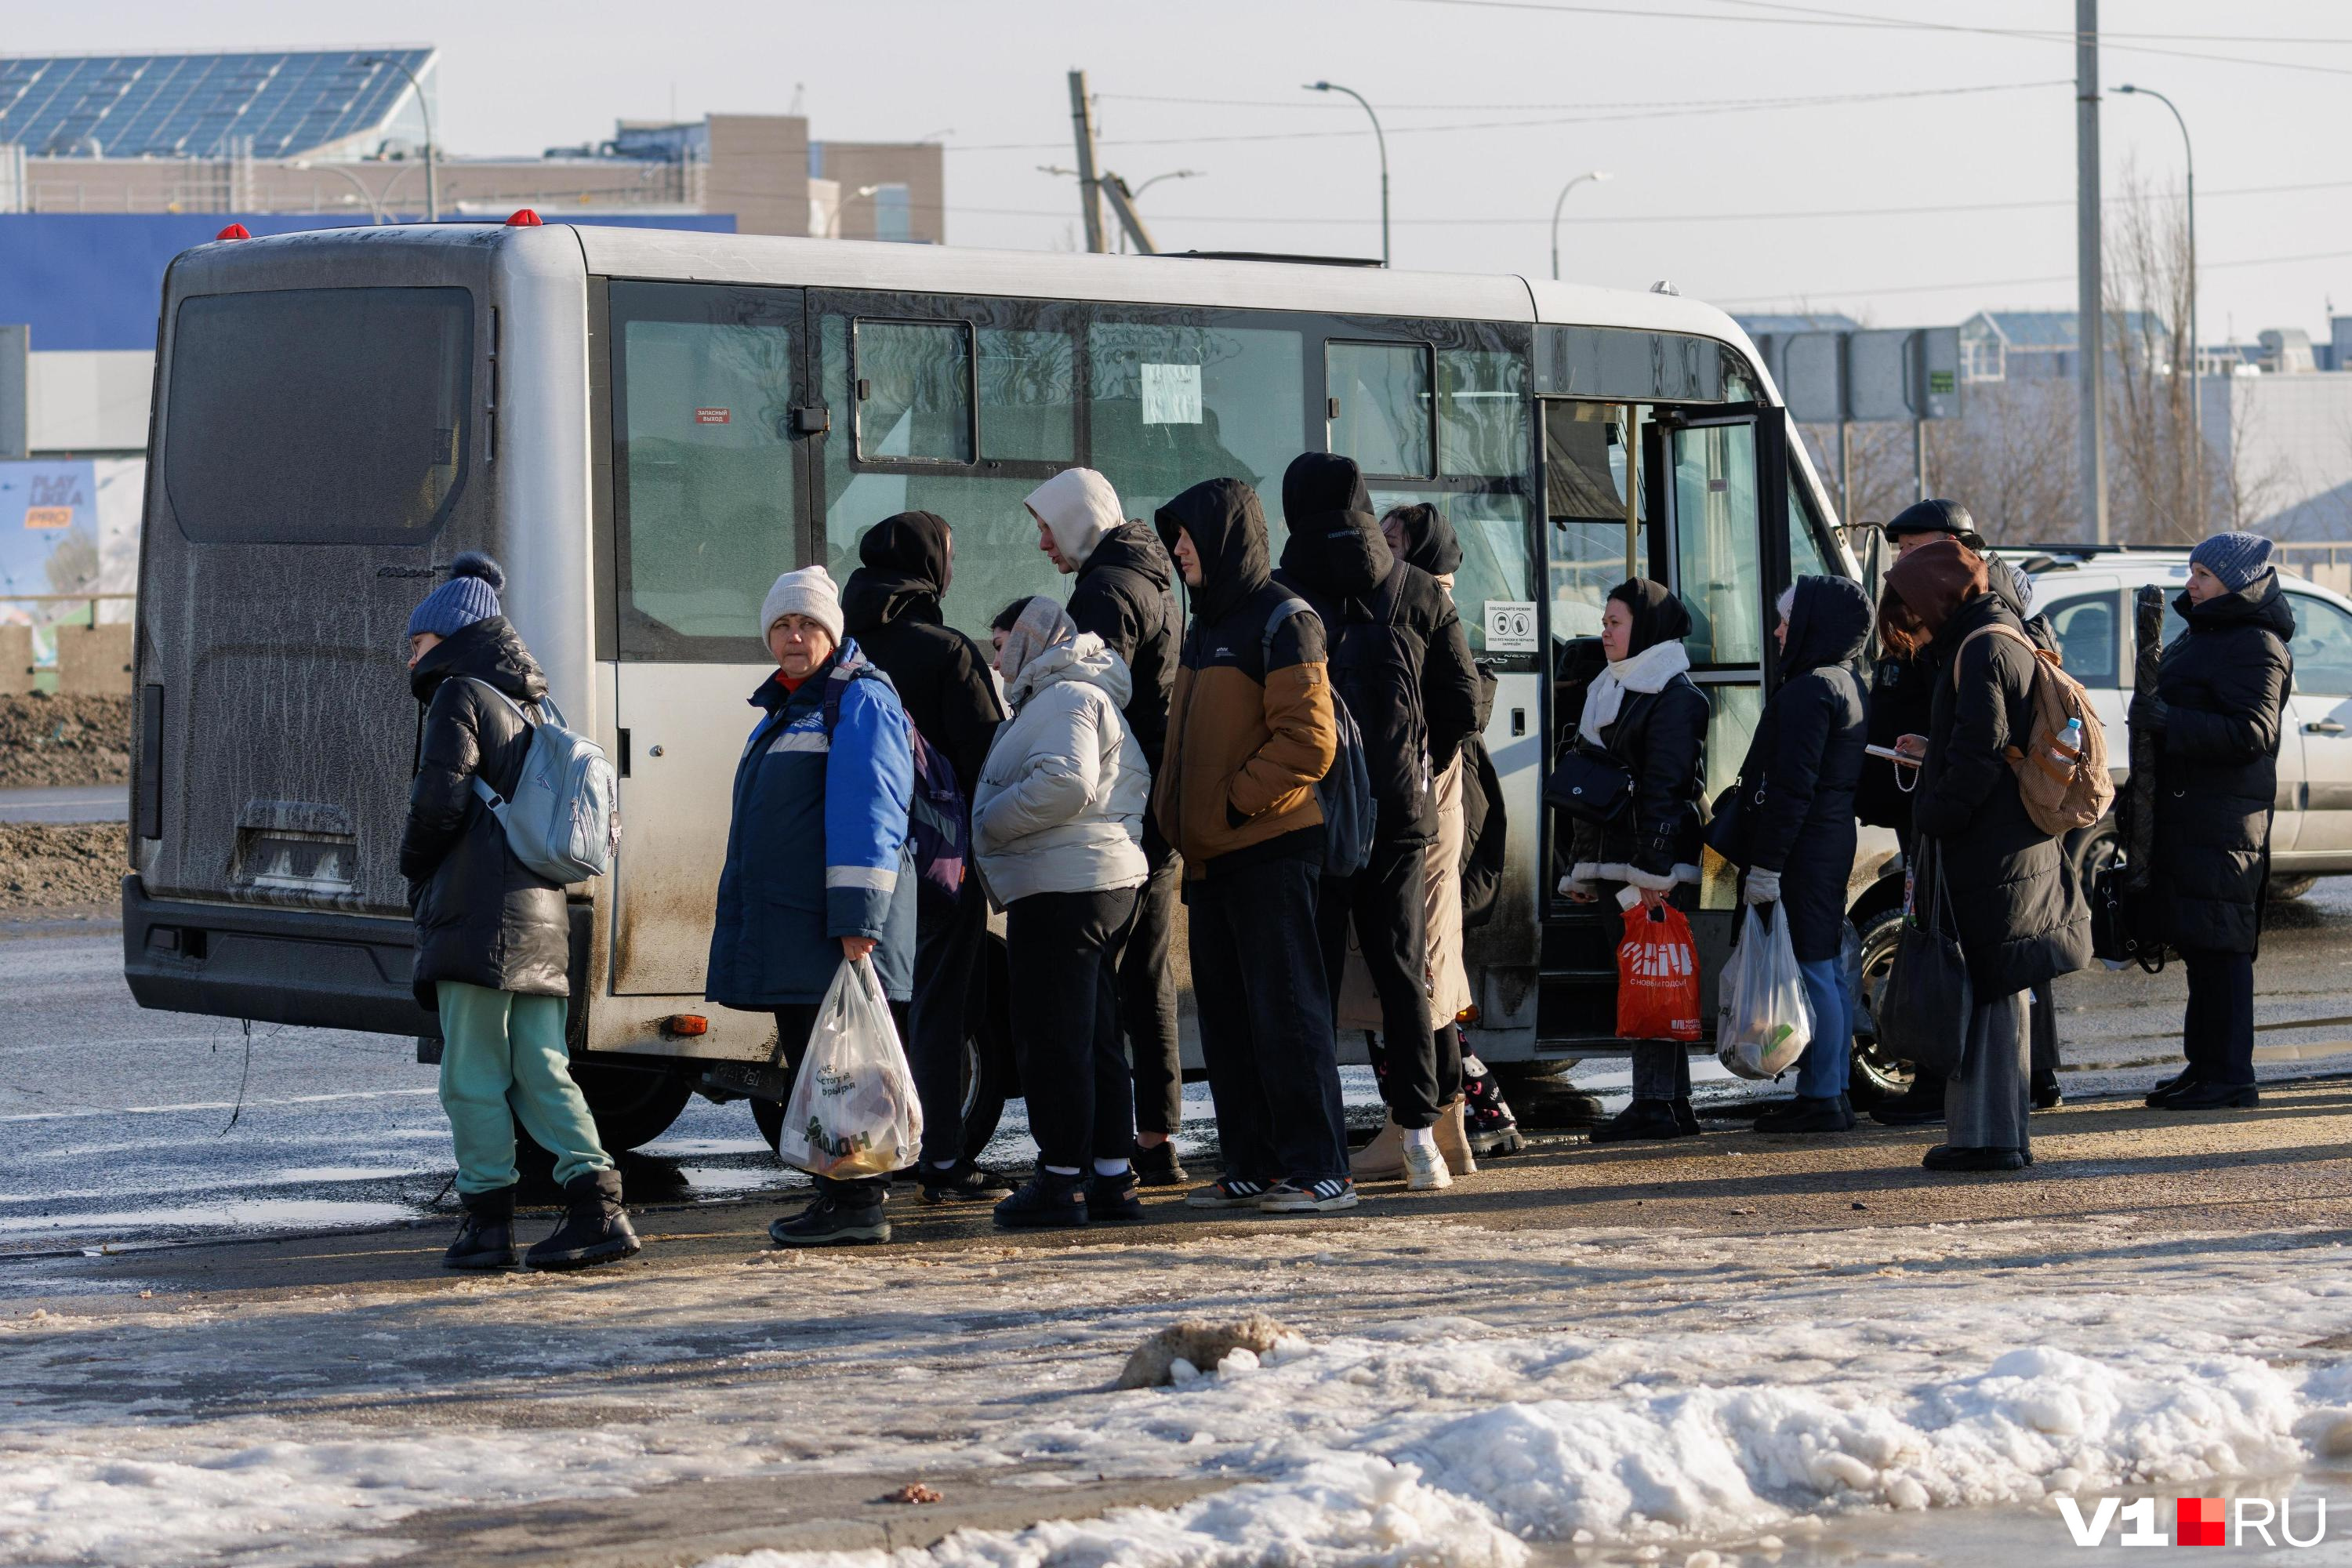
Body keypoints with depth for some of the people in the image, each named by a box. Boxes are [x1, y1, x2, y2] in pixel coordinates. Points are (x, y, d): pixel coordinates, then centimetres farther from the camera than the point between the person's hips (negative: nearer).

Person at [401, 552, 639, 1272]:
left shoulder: (459, 695, -4)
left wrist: (415, 867, 4)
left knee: (474, 1076, -3)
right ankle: (597, 1206, -3)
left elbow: (439, 799, -14)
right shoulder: (525, 707, 22)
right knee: (540, 1072, 7)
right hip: (542, 913, 8)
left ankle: (488, 1220, -2)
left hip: (478, 915, -8)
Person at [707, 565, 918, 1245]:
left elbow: (867, 810, -17)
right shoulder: (783, 709, 21)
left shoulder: (859, 699, -8)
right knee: (807, 1063, 11)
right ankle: (835, 1195, 16)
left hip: (838, 932, -10)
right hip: (786, 922, 10)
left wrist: (857, 916, -24)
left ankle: (858, 1203, -7)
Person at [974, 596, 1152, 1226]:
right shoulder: (1071, 697, 24)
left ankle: (1062, 1179, -4)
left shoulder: (1065, 699, -10)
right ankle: (1113, 1179, 15)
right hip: (1104, 885, 11)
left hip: (1060, 888, -11)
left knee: (1053, 1038, -7)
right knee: (1097, 1038, 13)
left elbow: (1064, 784, -25)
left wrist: (989, 824, -13)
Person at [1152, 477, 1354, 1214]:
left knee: (1286, 1012, -8)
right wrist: (1176, 811, 13)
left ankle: (1318, 1170, -6)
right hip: (1211, 856, 9)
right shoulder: (1204, 627, 18)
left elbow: (1309, 739, -17)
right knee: (1227, 1016, 10)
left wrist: (1238, 800, -17)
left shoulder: (1281, 621, -10)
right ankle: (1251, 1167, 15)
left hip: (1271, 851, -9)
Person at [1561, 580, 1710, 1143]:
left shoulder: (1674, 695, -8)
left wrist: (1654, 870, -22)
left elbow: (1665, 786, -16)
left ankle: (1658, 1105, -11)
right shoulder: (1610, 691, 21)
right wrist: (1582, 868, 21)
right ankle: (1668, 1103, 10)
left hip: (1656, 866, -9)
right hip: (1614, 865, 9)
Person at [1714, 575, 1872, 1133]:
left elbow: (1791, 787, -21)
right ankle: (1833, 1092, 18)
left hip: (1802, 850, -10)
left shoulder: (1808, 691, -16)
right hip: (1835, 840, 10)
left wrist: (1765, 862, -20)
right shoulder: (1848, 685, 15)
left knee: (1811, 971, -7)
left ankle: (1820, 1098, -6)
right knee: (1828, 967, 14)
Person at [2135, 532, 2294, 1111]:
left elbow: (2253, 733, -22)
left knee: (2221, 945, -10)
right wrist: (2153, 712, 13)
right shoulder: (2202, 634, 19)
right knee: (2197, 943, 13)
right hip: (2187, 813, 10)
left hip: (2224, 818, -10)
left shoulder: (2255, 646, -13)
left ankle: (2230, 1075, -8)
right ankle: (2204, 1065, 19)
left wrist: (2169, 721, -25)